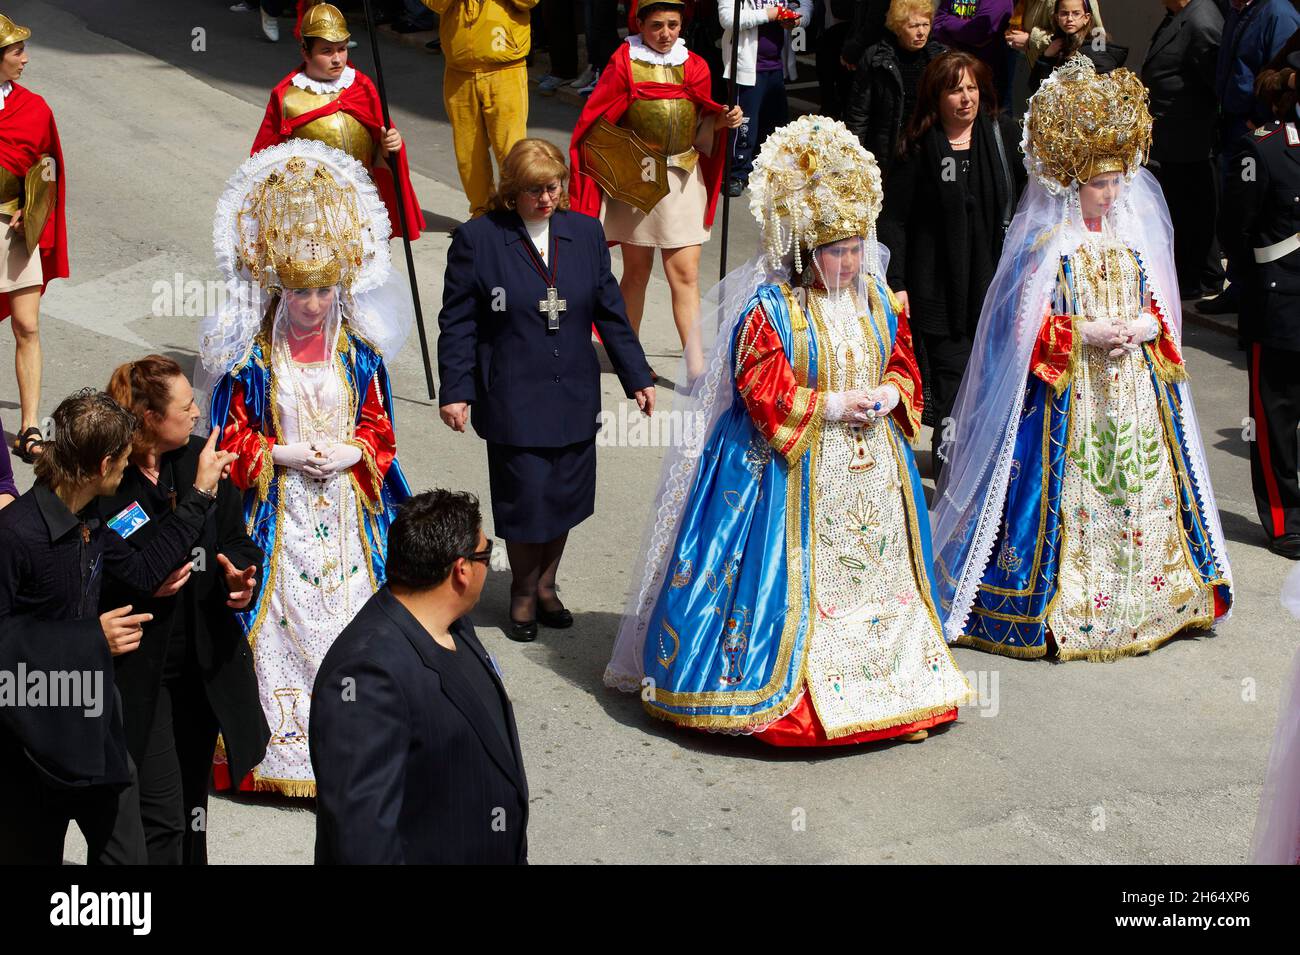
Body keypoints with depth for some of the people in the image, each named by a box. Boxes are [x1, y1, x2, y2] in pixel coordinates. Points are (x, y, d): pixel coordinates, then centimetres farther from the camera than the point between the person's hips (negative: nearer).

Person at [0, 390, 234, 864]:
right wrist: (91, 638, -23)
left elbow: (144, 571, 19)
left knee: (126, 853, 13)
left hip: (97, 723, 8)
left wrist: (200, 492, 19)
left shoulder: (89, 526, 8)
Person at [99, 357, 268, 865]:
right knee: (160, 814, -7)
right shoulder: (102, 484, -16)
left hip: (205, 663, 6)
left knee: (193, 801, 19)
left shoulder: (203, 460, 1)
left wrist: (239, 576, -9)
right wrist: (142, 588, -25)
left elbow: (235, 540, 12)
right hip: (137, 670, -6)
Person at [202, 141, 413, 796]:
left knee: (353, 610, 3)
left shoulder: (359, 350, 0)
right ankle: (283, 734, 13)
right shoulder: (250, 356, -6)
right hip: (279, 511, -2)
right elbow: (232, 438, -2)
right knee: (280, 614, 1)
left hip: (350, 508, 2)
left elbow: (379, 426, 7)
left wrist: (352, 453, -12)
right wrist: (284, 454, -15)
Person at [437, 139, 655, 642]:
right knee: (525, 500, -1)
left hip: (573, 397, 4)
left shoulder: (585, 233, 4)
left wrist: (637, 378, 10)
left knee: (566, 496, 10)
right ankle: (523, 593, 23)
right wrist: (455, 391, -9)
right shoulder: (477, 240, -7)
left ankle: (545, 585, 32)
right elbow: (457, 324, -4)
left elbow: (611, 312, 10)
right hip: (513, 401, -4)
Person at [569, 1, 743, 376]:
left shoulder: (693, 66, 6)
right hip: (635, 178, -2)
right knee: (637, 270, 9)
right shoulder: (624, 62, -3)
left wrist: (724, 120, -6)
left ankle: (696, 364, -5)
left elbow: (700, 128, 13)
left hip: (683, 177, 2)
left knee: (686, 274, -4)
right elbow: (597, 120, -4)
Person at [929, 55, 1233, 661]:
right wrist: (1084, 337, -19)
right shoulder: (1044, 245, -7)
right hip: (1067, 398, -5)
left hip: (1137, 389, 5)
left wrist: (1143, 328, -8)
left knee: (1145, 489, 6)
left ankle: (1143, 600, 18)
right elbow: (1023, 327, -10)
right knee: (1068, 493, -4)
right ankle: (1064, 606, 6)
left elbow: (1165, 309, 13)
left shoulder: (1135, 236, 9)